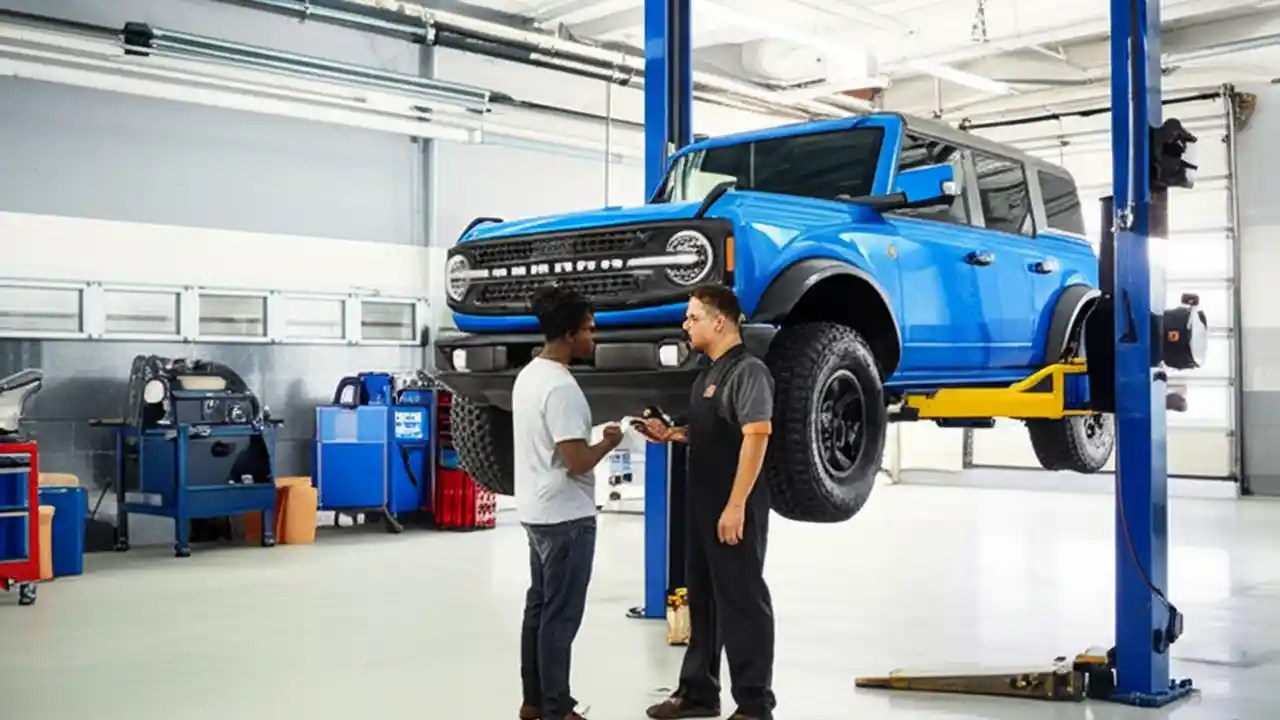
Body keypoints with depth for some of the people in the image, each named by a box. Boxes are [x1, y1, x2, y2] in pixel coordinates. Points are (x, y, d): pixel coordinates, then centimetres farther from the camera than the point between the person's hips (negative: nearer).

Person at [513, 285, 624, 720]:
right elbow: (575, 462, -23)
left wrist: (592, 439, 12)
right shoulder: (561, 387, -22)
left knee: (539, 607, 15)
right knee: (561, 616, -2)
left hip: (536, 510, 10)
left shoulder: (528, 375, 10)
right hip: (565, 515, -10)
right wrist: (609, 442, -7)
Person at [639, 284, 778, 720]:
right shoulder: (710, 373, 14)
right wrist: (671, 435, 6)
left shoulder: (748, 370, -15)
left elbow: (756, 437, -22)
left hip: (736, 507, -9)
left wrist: (736, 506, -25)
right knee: (703, 597, 16)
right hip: (703, 505, 9)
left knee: (742, 601, -2)